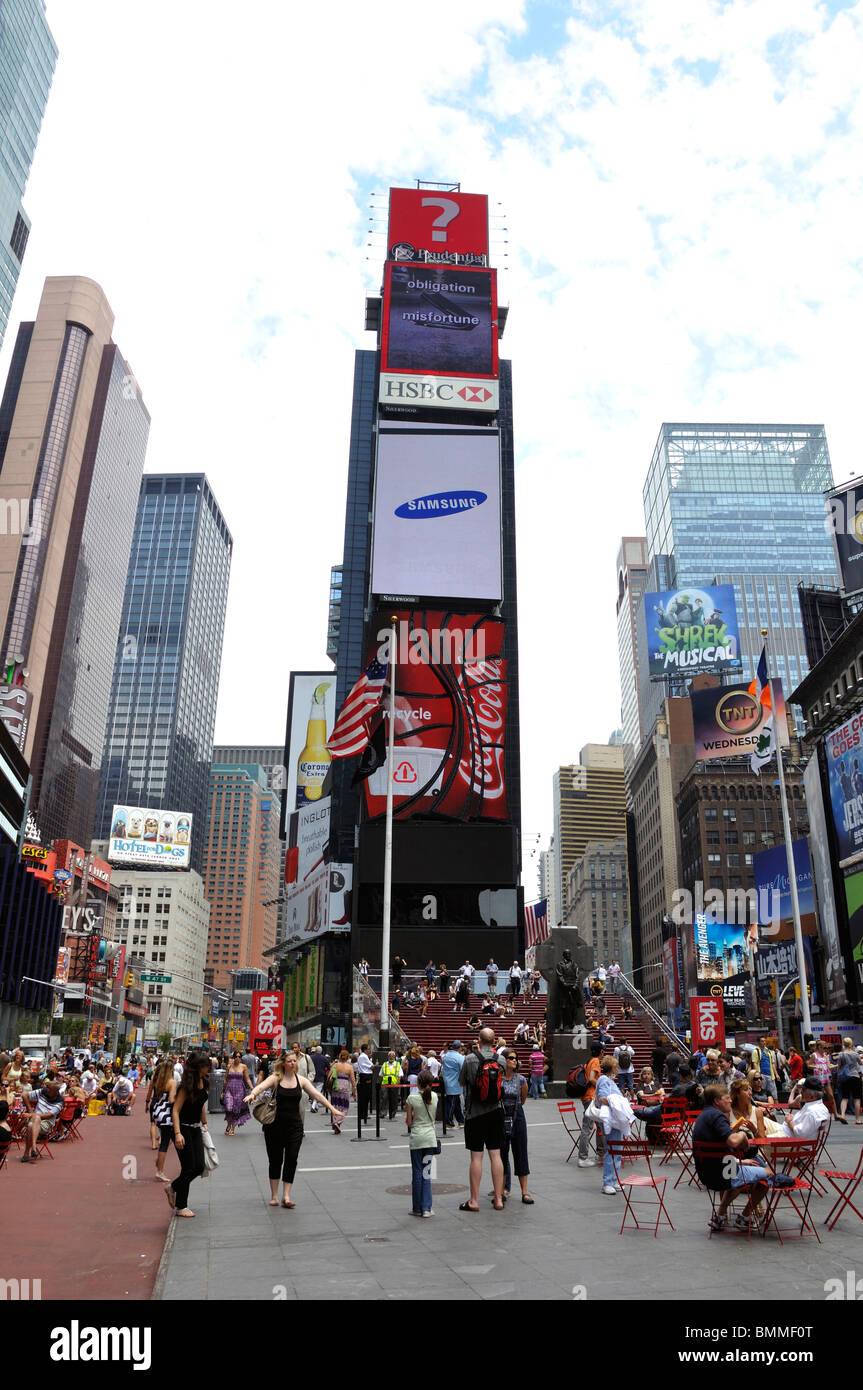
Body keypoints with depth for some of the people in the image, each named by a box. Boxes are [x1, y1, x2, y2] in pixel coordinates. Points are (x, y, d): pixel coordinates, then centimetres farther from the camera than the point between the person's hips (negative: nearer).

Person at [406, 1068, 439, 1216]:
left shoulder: (412, 1098, -10)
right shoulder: (434, 1097, 0)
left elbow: (408, 1122, -5)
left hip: (416, 1138, -2)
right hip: (430, 1137, 3)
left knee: (417, 1173, 7)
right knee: (426, 1173, 8)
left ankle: (417, 1208, 14)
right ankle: (426, 1208, 6)